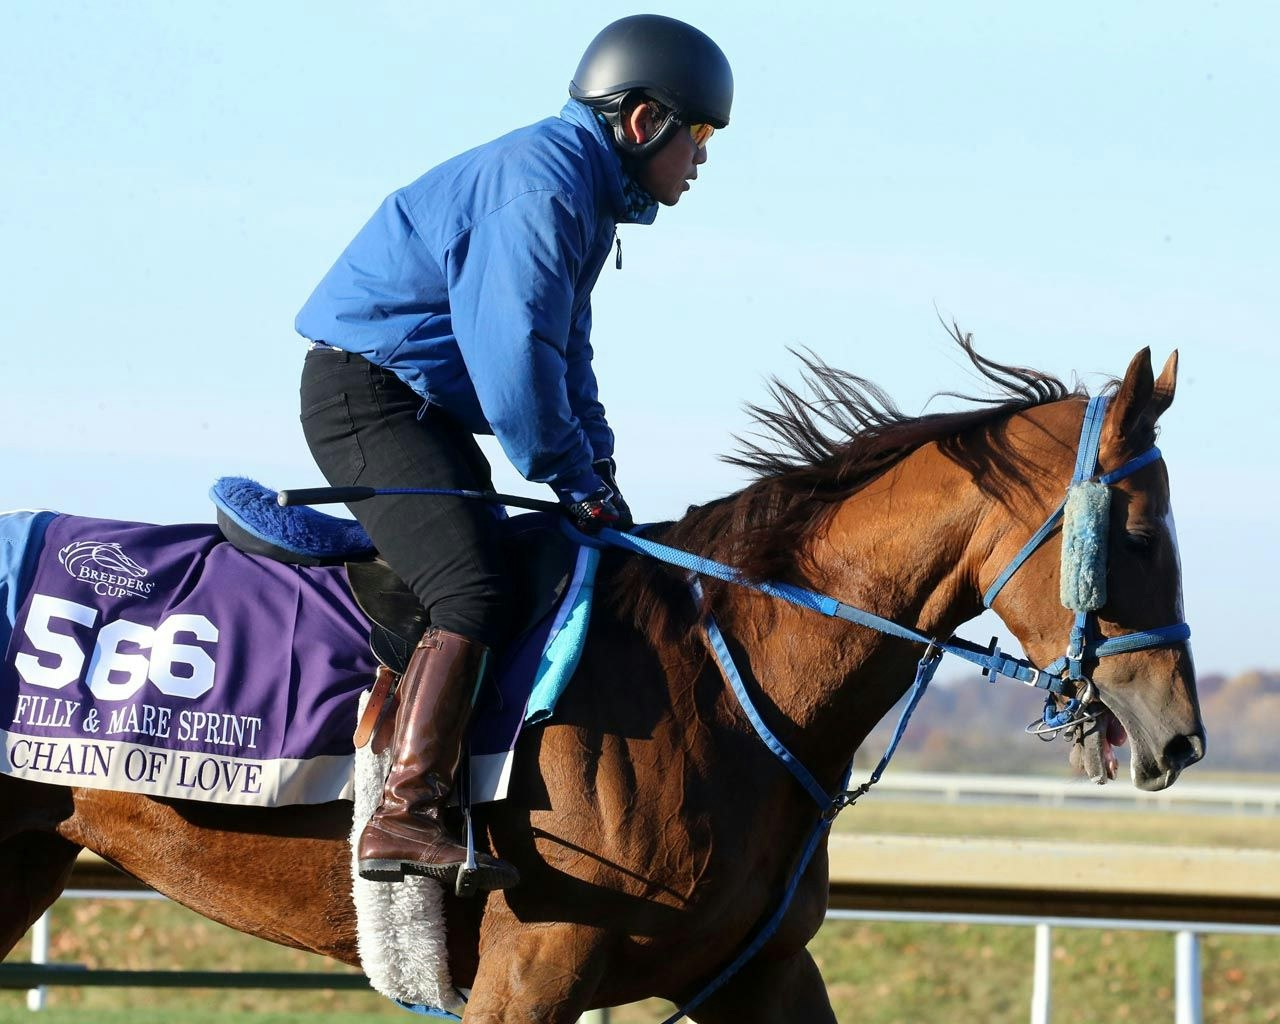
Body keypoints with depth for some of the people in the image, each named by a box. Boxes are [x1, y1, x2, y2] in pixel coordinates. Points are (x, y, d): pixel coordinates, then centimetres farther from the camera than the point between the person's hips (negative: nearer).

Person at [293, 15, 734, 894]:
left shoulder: (586, 192, 16)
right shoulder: (541, 183, -18)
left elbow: (566, 354, 24)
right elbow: (516, 353, -24)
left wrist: (597, 469, 13)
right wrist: (577, 480, -16)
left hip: (426, 408, 11)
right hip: (366, 393, -11)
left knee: (515, 567, 11)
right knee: (471, 593, -23)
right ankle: (402, 819, -31)